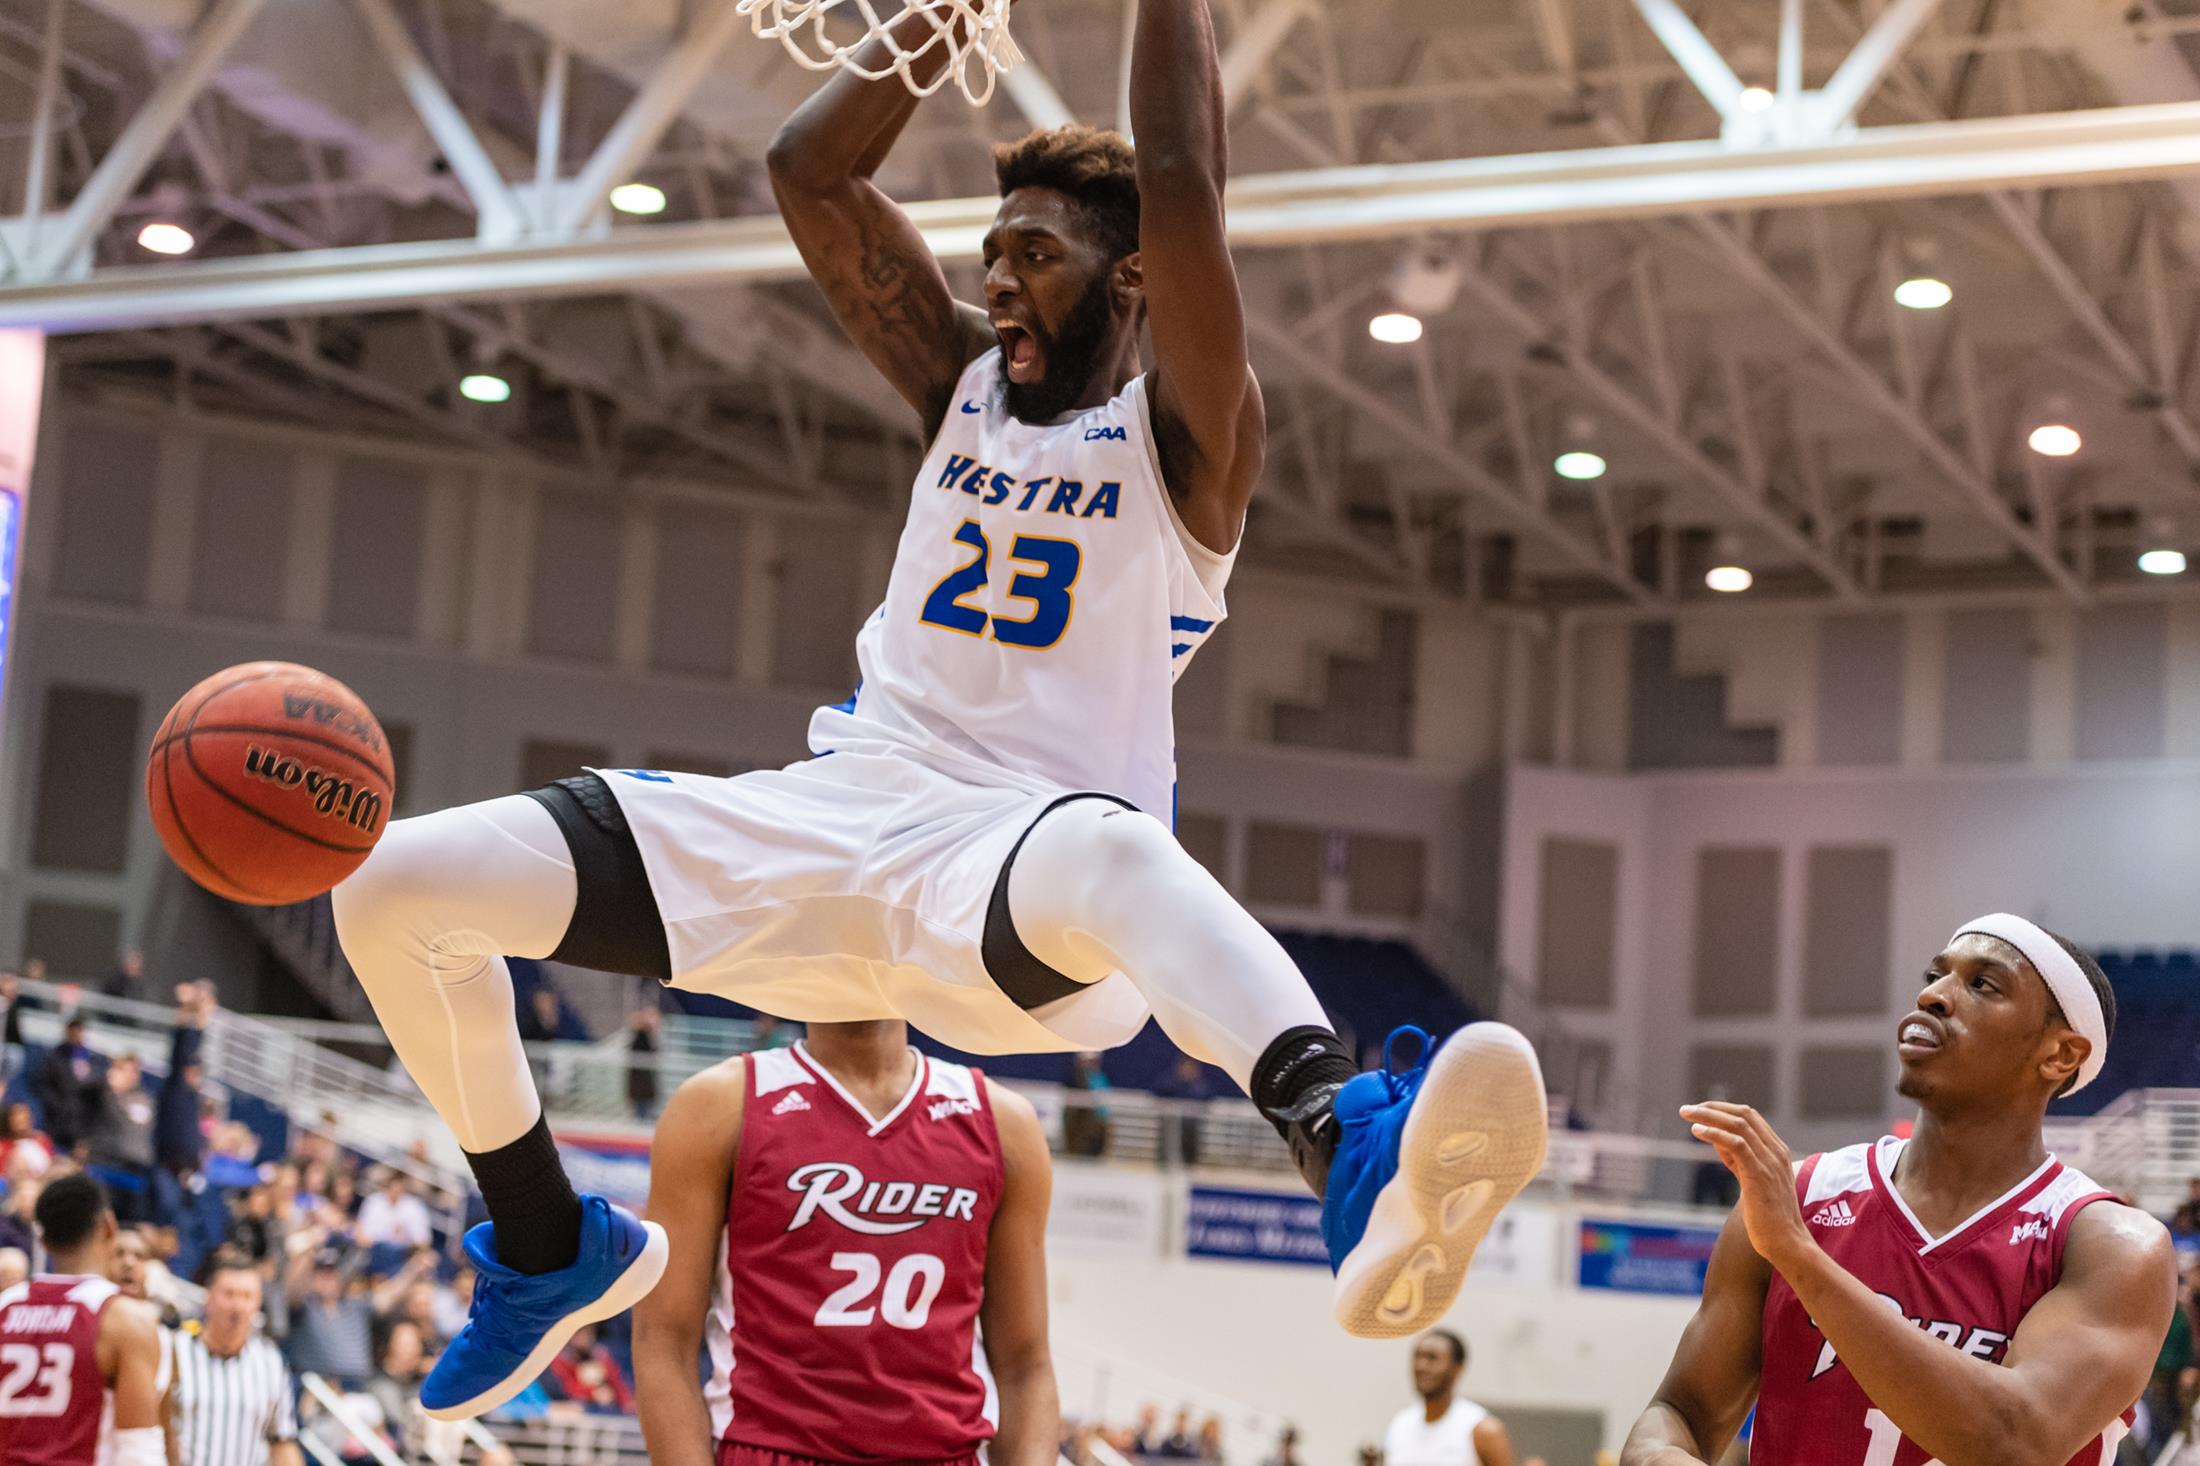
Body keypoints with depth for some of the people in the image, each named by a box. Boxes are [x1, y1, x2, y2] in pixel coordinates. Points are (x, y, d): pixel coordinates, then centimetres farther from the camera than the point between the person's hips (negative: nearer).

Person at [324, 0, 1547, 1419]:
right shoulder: (964, 383, 18)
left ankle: (1355, 1154, -71)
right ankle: (551, 1245, 16)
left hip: (1017, 843, -6)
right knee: (396, 889, -4)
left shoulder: (1184, 437, 1)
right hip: (828, 822, 6)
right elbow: (809, 170, 11)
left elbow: (1182, 182, -13)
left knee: (1110, 854, -47)